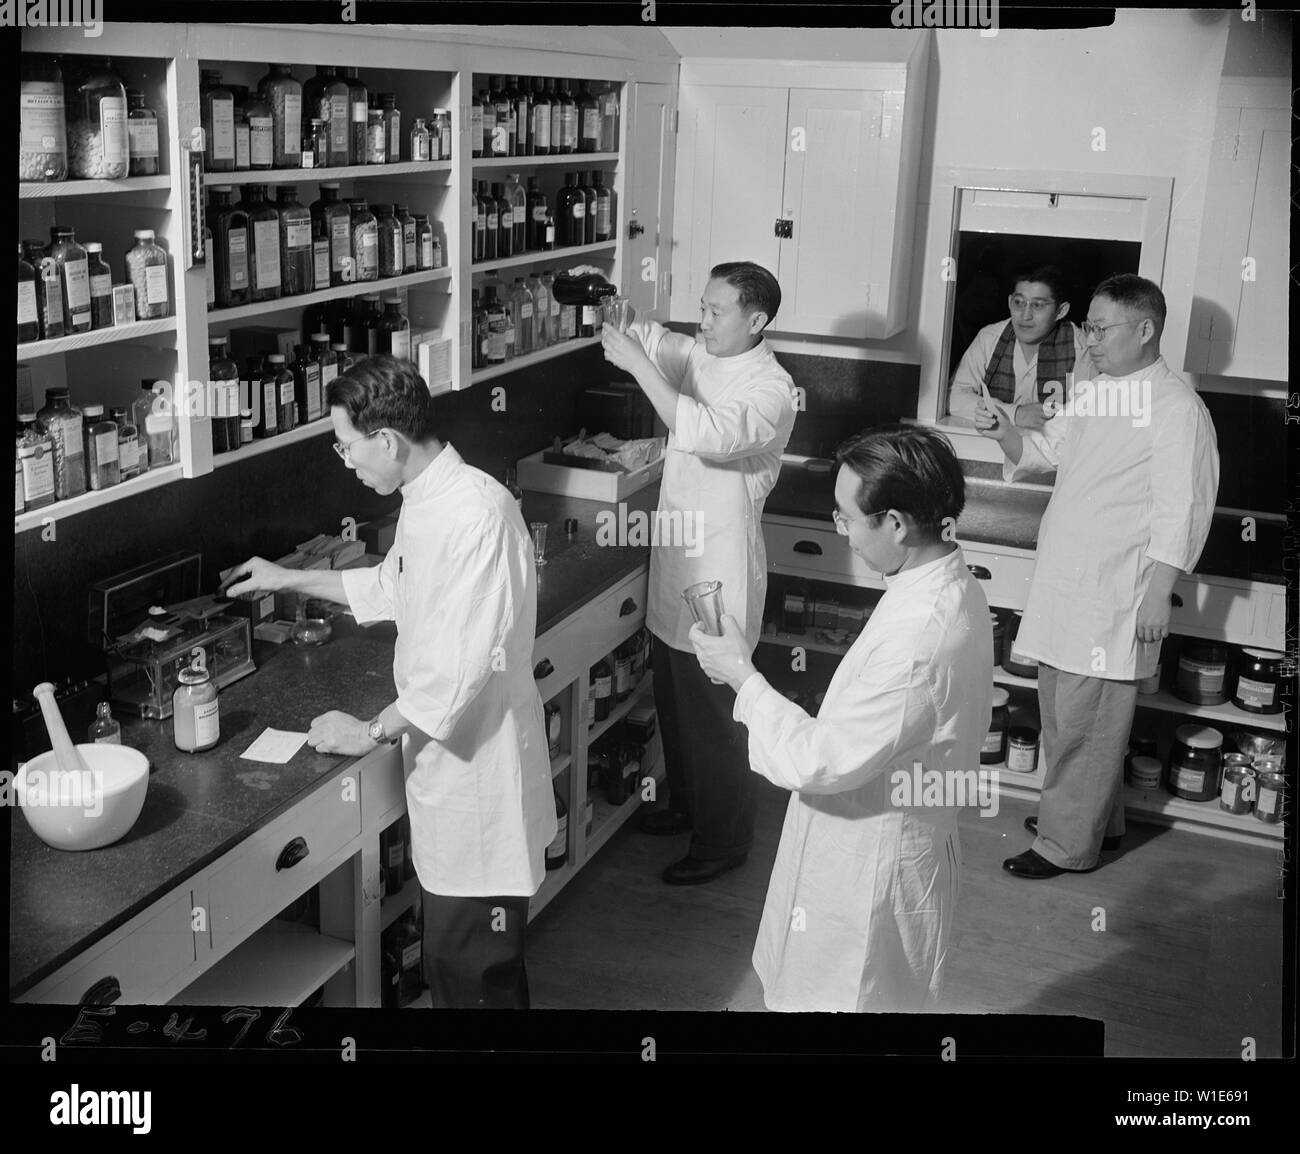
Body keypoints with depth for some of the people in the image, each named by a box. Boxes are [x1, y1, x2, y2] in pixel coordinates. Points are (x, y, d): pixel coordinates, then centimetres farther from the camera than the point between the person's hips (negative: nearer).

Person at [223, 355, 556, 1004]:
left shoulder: (477, 514, -25)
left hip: (481, 763, -9)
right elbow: (394, 587, 26)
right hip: (443, 759, 9)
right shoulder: (424, 501, 6)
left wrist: (372, 733, -13)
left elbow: (462, 666, -26)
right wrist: (292, 580, 28)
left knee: (473, 978, 4)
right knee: (449, 957, 20)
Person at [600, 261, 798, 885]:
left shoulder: (771, 390, -20)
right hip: (677, 555, 8)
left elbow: (705, 434, -36)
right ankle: (688, 803, 43)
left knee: (712, 713, 4)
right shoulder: (700, 356, 5)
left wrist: (637, 364, -34)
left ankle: (724, 840, 22)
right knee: (673, 699, 22)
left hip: (720, 571, -8)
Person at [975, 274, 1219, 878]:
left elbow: (1181, 511, -16)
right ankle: (1095, 817, 35)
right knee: (1061, 711, 17)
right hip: (1063, 581, 8)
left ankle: (1068, 843, 14)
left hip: (1113, 597, -8)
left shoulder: (1175, 407, -14)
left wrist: (1158, 593, -18)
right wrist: (1002, 431, 2)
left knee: (1085, 721, 0)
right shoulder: (1091, 391, 12)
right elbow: (1044, 451, 21)